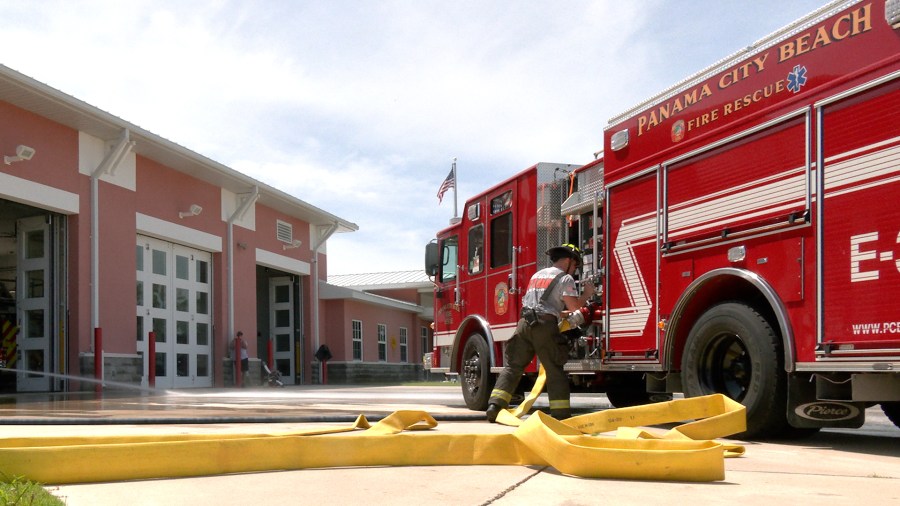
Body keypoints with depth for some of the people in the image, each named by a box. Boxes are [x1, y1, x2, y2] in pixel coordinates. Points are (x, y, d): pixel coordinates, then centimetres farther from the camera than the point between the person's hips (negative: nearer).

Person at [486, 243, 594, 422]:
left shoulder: (537, 275, 28)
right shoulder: (565, 278, 4)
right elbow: (574, 305, -6)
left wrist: (566, 313, 39)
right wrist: (587, 294, 13)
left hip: (524, 323, 6)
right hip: (544, 326, -6)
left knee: (513, 367, 7)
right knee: (555, 371, 1)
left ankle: (494, 406, -2)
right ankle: (561, 414, 0)